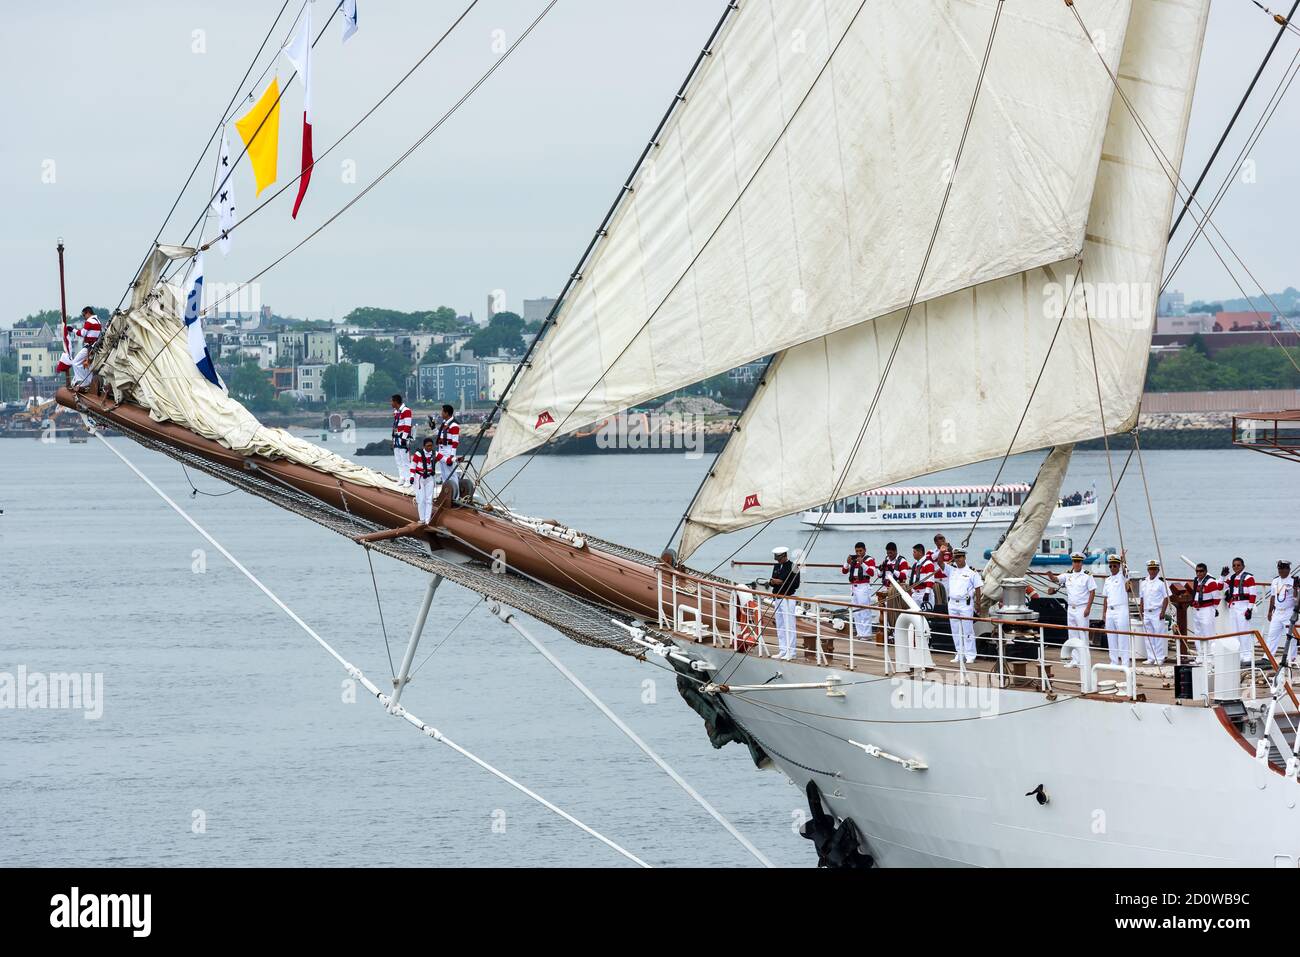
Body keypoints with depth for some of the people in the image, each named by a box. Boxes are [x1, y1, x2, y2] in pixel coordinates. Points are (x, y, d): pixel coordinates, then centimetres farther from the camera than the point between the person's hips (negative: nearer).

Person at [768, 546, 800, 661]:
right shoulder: (777, 566, 13)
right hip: (778, 599, 8)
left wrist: (782, 582, -20)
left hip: (788, 599, -8)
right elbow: (772, 581, 19)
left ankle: (790, 652, -7)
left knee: (789, 626, -8)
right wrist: (771, 581, -5)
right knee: (780, 627, 12)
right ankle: (782, 651, 19)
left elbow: (796, 584, -15)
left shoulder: (792, 567, -10)